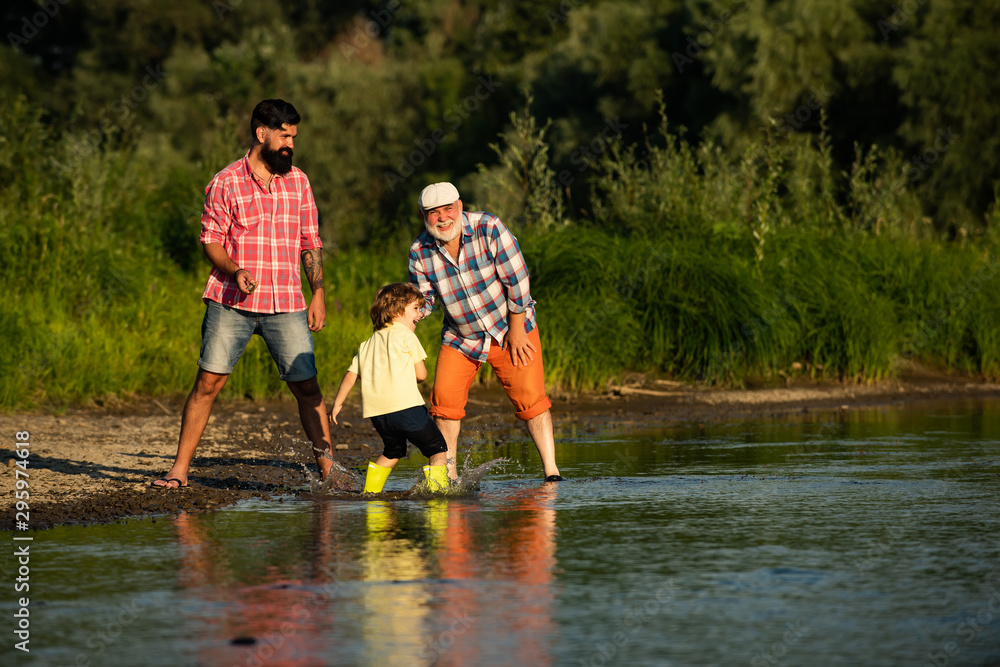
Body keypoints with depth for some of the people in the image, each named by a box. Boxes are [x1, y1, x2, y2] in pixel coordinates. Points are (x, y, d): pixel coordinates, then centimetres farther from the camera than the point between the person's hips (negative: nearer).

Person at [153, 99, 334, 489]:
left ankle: (328, 469, 5)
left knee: (307, 386, -2)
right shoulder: (226, 183, 2)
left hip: (286, 304, 2)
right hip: (231, 301, -2)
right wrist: (234, 271, -18)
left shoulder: (298, 182, 12)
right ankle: (180, 469, 2)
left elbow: (311, 243, 16)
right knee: (208, 383, -5)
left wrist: (318, 294, 8)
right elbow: (211, 240, 0)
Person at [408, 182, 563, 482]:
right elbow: (421, 300, 0)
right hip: (461, 337, 3)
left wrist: (516, 330, -15)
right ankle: (449, 475, 9)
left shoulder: (488, 228, -22)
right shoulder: (420, 252, -11)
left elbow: (516, 278, -18)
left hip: (511, 328, -3)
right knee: (444, 399, -5)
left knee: (529, 397, -12)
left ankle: (551, 472, -8)